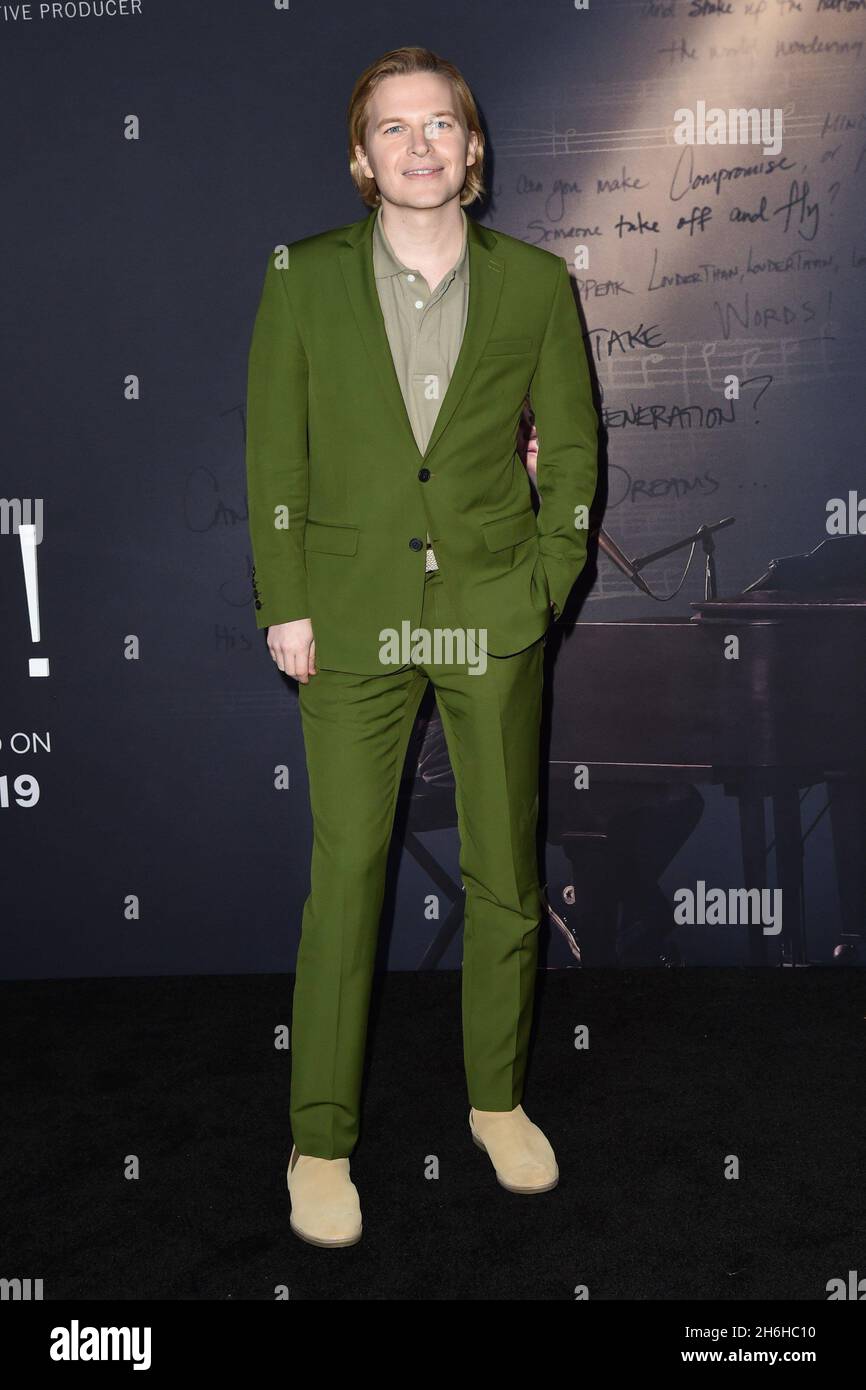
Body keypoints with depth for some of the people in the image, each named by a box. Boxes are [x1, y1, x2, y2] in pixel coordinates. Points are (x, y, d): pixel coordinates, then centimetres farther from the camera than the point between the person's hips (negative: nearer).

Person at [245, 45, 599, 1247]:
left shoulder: (535, 282, 4)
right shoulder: (304, 278, 3)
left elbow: (573, 442, 9)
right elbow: (273, 452, 2)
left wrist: (549, 580, 0)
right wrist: (284, 604, -3)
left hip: (495, 614, 2)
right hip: (353, 616, -1)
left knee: (506, 874, 9)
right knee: (345, 877, 1)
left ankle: (500, 1098, 30)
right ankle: (322, 1142, 16)